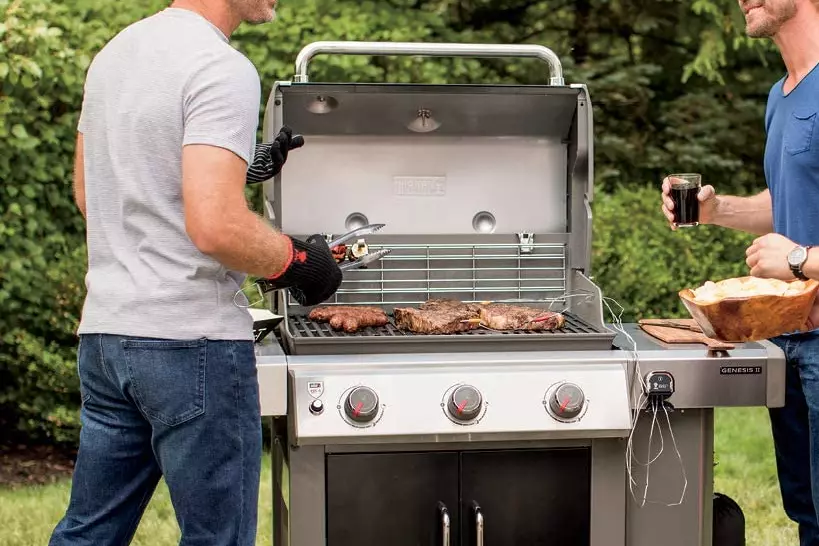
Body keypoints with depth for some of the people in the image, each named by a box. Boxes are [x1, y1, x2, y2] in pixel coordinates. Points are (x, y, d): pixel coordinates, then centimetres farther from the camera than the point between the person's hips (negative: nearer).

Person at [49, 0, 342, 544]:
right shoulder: (223, 70, -15)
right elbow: (215, 227, -25)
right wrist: (298, 261, -7)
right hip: (192, 340, -8)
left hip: (103, 332, 8)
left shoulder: (115, 52, 12)